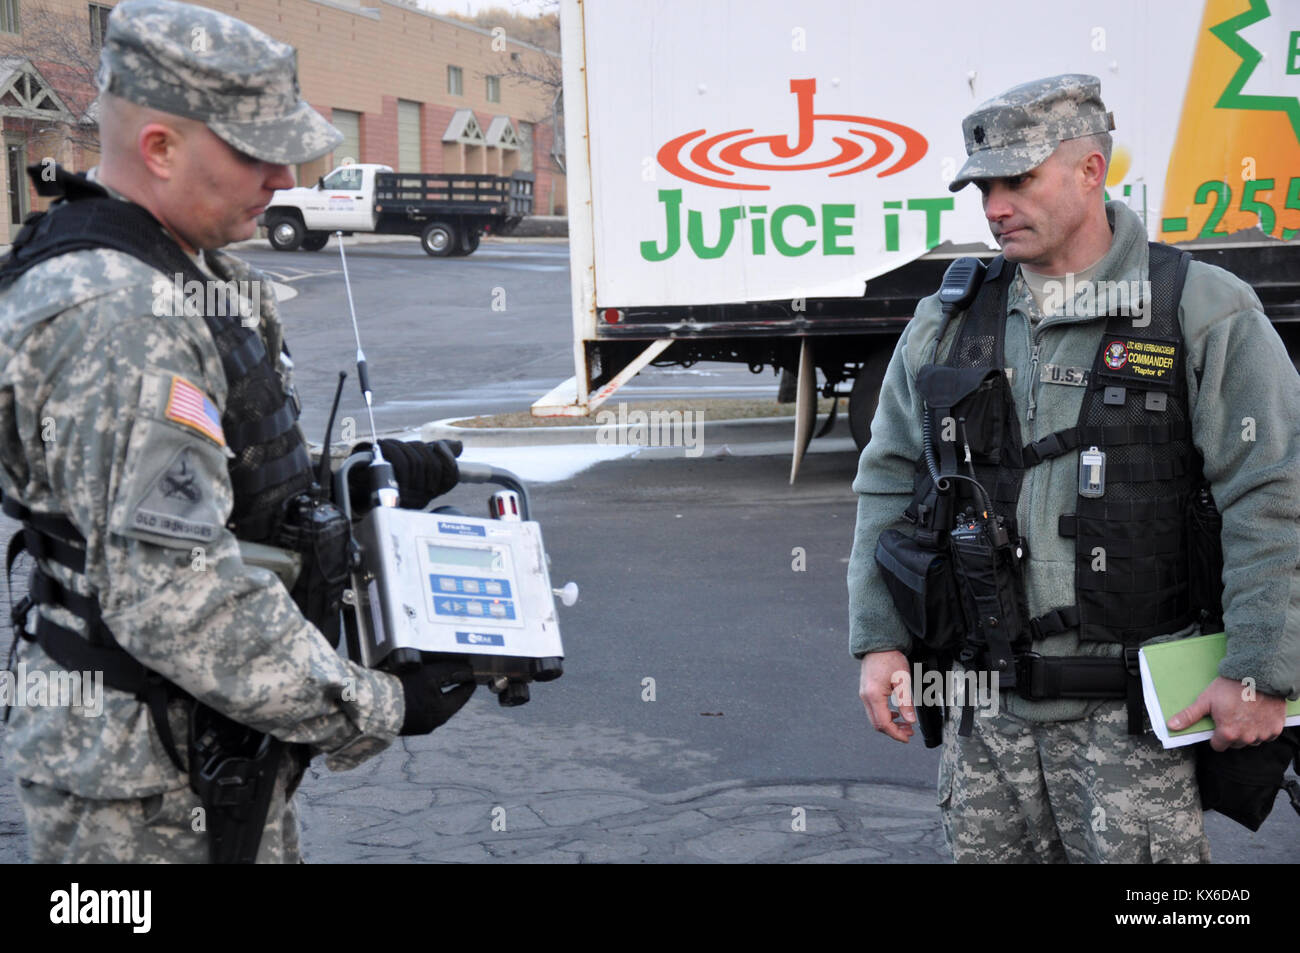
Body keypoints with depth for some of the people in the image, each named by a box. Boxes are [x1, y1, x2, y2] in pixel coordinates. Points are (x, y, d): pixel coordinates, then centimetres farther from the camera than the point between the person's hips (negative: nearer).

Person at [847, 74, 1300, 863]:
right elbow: (889, 486, 14)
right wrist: (880, 640, 7)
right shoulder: (947, 324, 9)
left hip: (1130, 715, -4)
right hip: (986, 710, 4)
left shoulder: (1203, 312, -3)